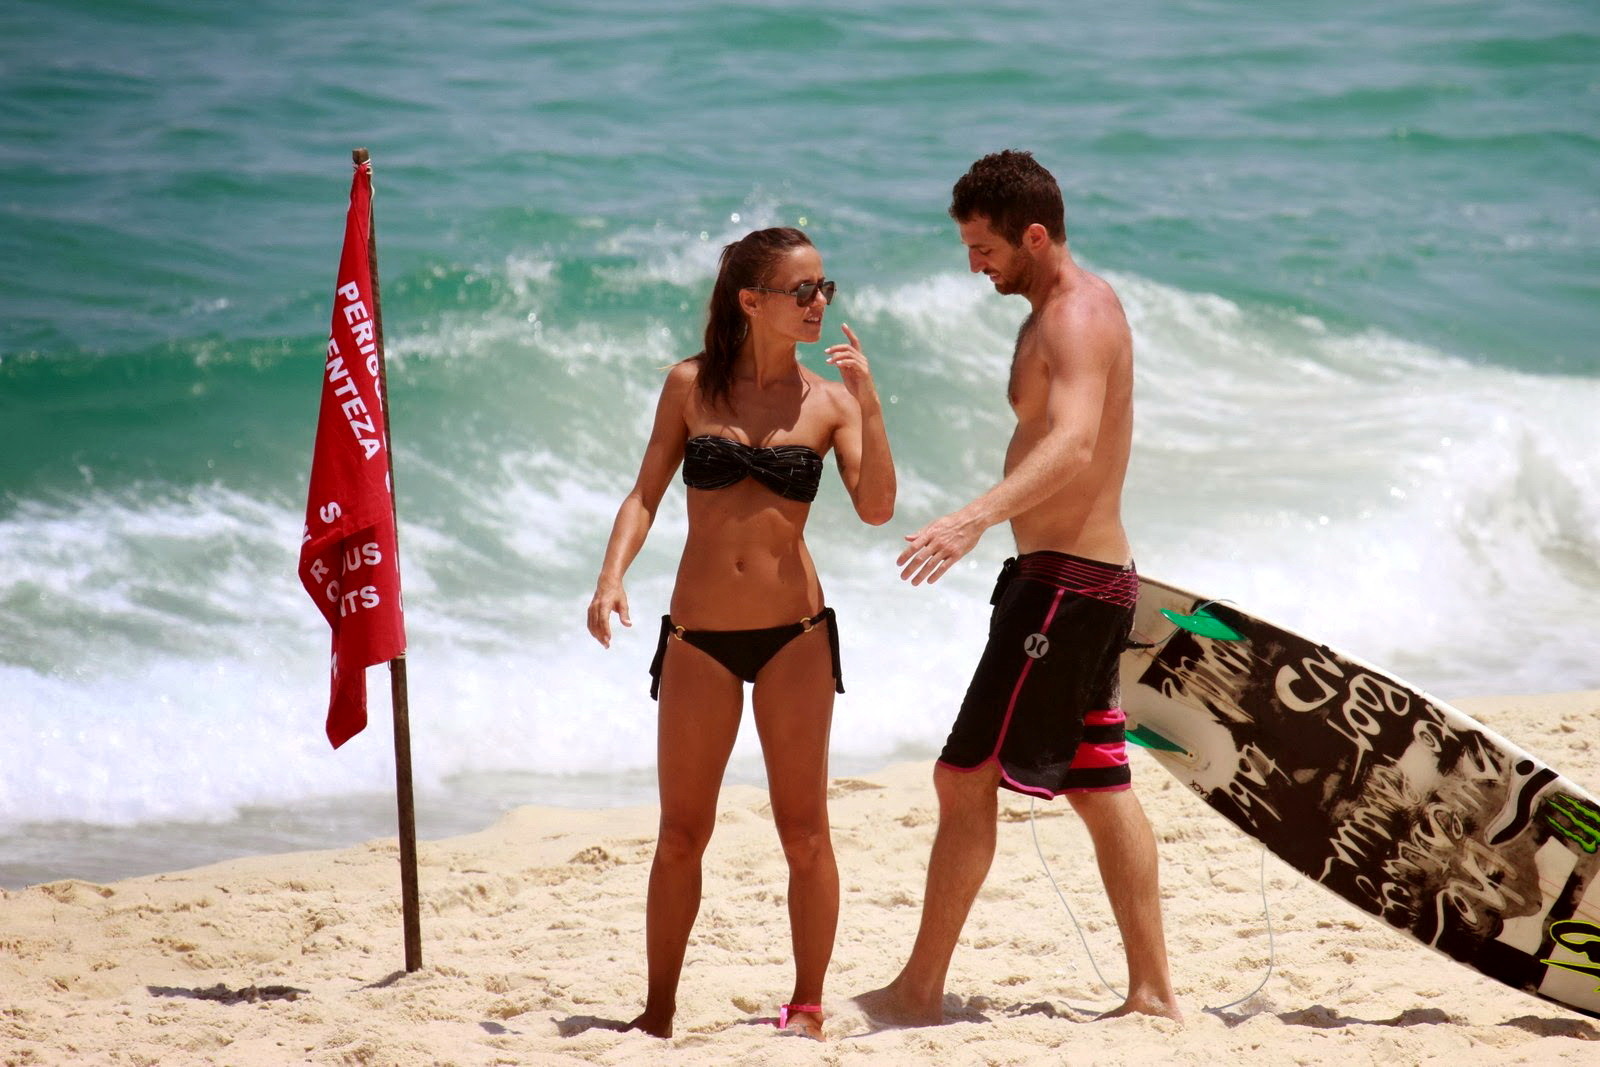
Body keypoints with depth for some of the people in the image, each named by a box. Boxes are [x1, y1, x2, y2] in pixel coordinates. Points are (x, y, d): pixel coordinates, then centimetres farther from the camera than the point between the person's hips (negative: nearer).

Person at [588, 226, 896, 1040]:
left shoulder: (828, 401, 1)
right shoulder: (691, 385, 2)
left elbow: (876, 507, -11)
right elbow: (646, 493, 4)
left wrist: (867, 400, -19)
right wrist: (611, 576, -11)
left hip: (795, 632, 0)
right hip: (698, 635, 1)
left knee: (803, 830, 1)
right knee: (681, 834, 7)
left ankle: (807, 1005, 10)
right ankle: (659, 1010, 17)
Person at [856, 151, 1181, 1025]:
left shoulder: (1077, 319, -18)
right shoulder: (1073, 306, 15)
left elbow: (1075, 442, -36)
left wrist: (978, 516, -49)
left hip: (1065, 581, -11)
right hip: (1093, 578, 11)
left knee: (966, 777, -8)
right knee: (1098, 785, 11)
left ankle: (919, 992, -6)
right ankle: (1153, 991, 13)